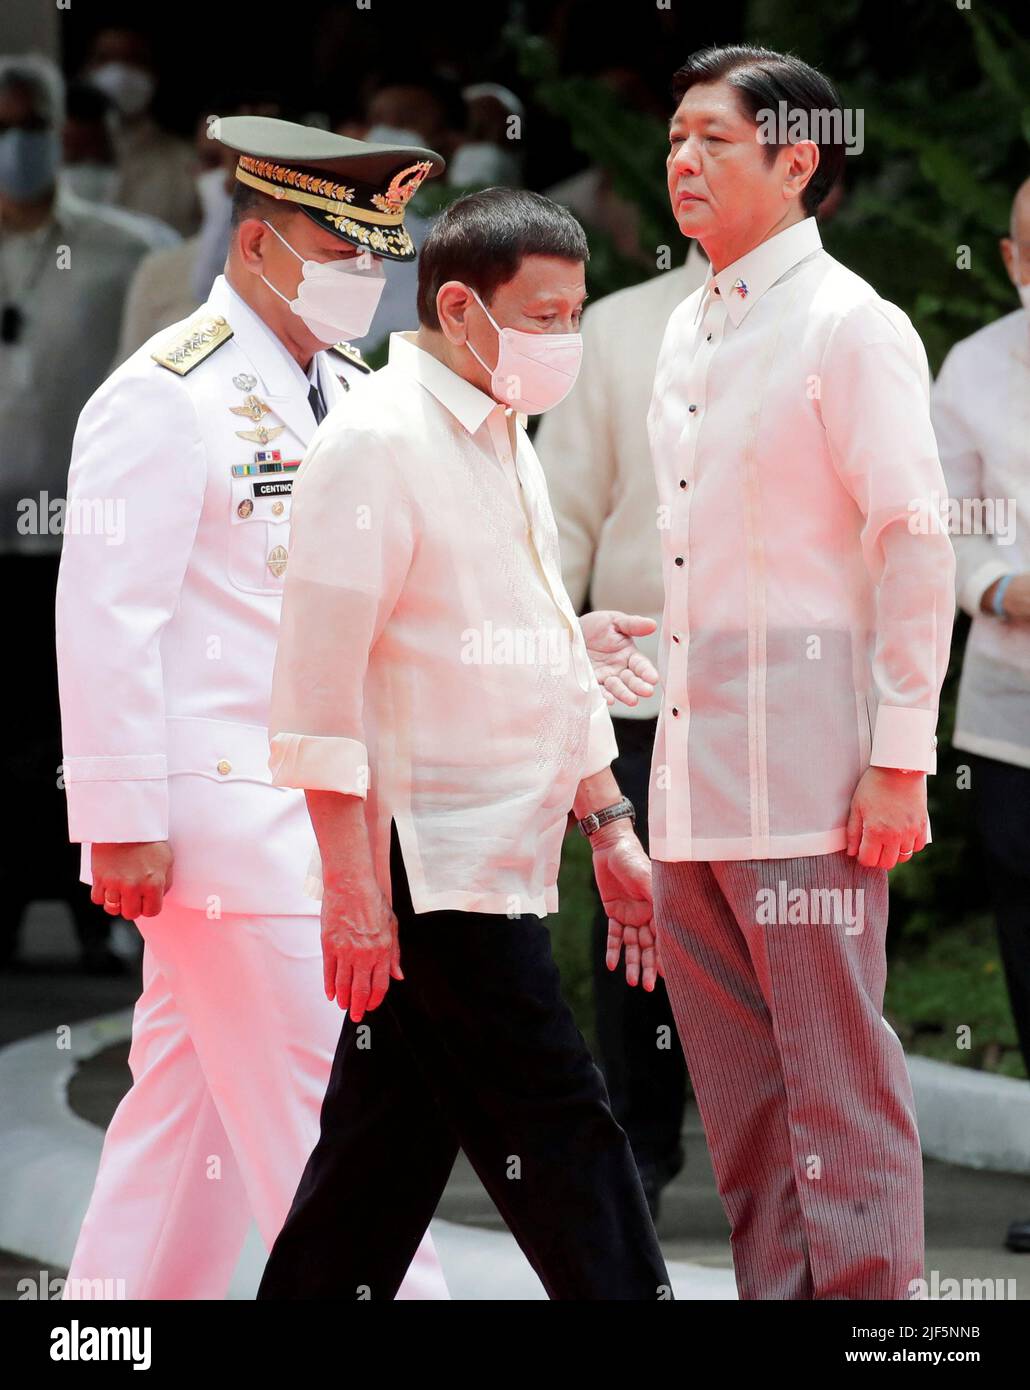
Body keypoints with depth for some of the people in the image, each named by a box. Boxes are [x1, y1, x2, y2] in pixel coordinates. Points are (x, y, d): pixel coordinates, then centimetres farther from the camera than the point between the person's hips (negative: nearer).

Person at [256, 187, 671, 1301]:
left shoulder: (501, 443, 17)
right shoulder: (376, 442, -13)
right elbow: (321, 675, -17)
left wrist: (607, 826, 21)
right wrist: (351, 886, -20)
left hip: (500, 860, 9)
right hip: (428, 864, -9)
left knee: (392, 1150, 12)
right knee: (561, 1145, -8)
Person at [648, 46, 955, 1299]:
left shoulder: (851, 326, -8)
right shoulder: (688, 334, 16)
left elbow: (915, 543, -11)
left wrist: (898, 756, -15)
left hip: (809, 772, -8)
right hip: (693, 768, 8)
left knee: (837, 1076, -7)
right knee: (739, 1095, 10)